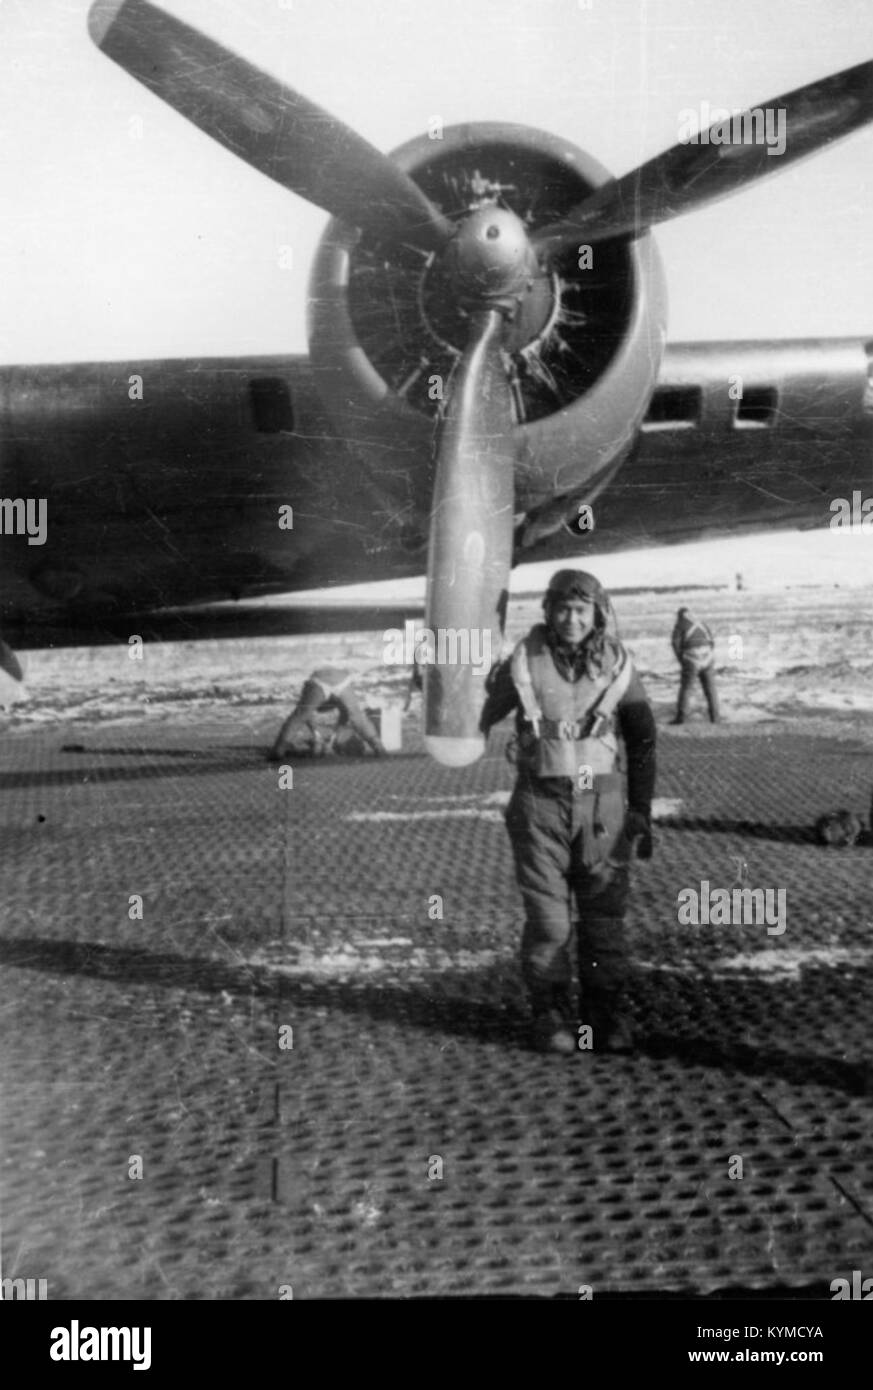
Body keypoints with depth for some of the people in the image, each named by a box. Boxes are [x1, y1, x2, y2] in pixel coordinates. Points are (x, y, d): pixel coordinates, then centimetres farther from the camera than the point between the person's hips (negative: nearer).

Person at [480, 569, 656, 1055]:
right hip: (541, 800, -1)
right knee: (547, 915, -2)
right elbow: (484, 718, 7)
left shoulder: (617, 664, -1)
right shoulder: (524, 663, -5)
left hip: (602, 800, 1)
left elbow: (643, 741, 7)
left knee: (605, 912, 1)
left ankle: (609, 1015, 12)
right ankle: (551, 1016, 9)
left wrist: (642, 811, 5)